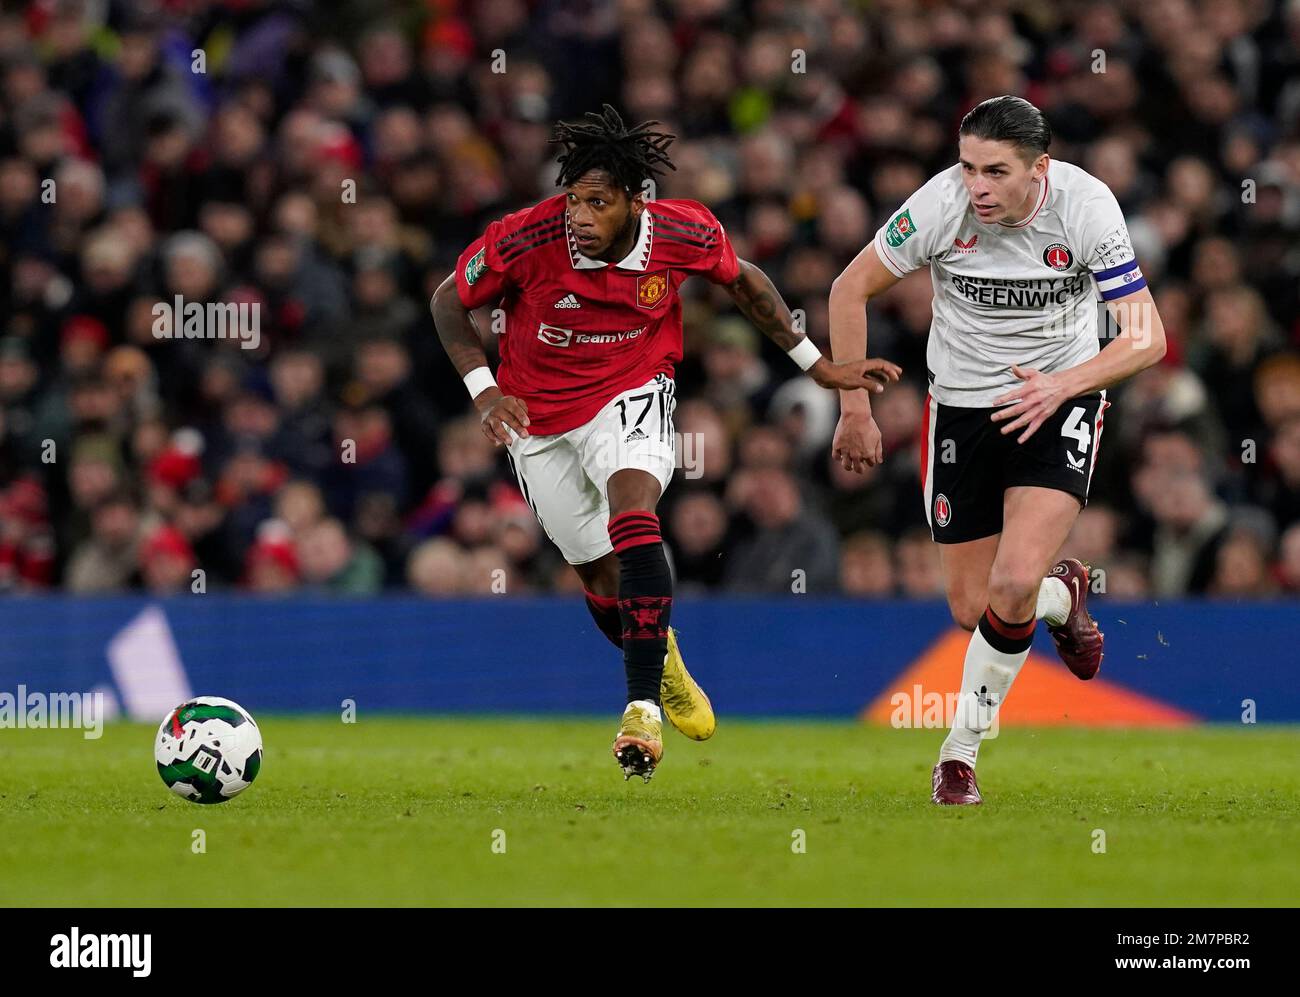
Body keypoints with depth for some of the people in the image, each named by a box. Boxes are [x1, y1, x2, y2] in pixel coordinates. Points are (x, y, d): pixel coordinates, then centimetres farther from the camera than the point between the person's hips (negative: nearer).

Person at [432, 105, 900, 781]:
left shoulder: (683, 234, -19)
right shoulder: (524, 240, -24)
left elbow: (741, 280, 4)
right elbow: (449, 301, -6)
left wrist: (818, 365, 8)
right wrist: (483, 392, -18)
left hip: (632, 394, -1)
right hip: (538, 416, 1)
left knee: (632, 511, -30)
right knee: (603, 580, 7)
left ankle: (644, 707, -35)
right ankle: (664, 668, 42)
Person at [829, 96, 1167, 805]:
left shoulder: (1086, 206, -20)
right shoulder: (940, 204, -19)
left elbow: (1146, 338, -17)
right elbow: (849, 290, -4)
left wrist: (1062, 383, -32)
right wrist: (854, 409, -3)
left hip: (1059, 403, -2)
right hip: (962, 405, 2)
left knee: (1014, 588, -20)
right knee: (971, 610, 4)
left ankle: (962, 747, 1)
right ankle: (1063, 596, 40)